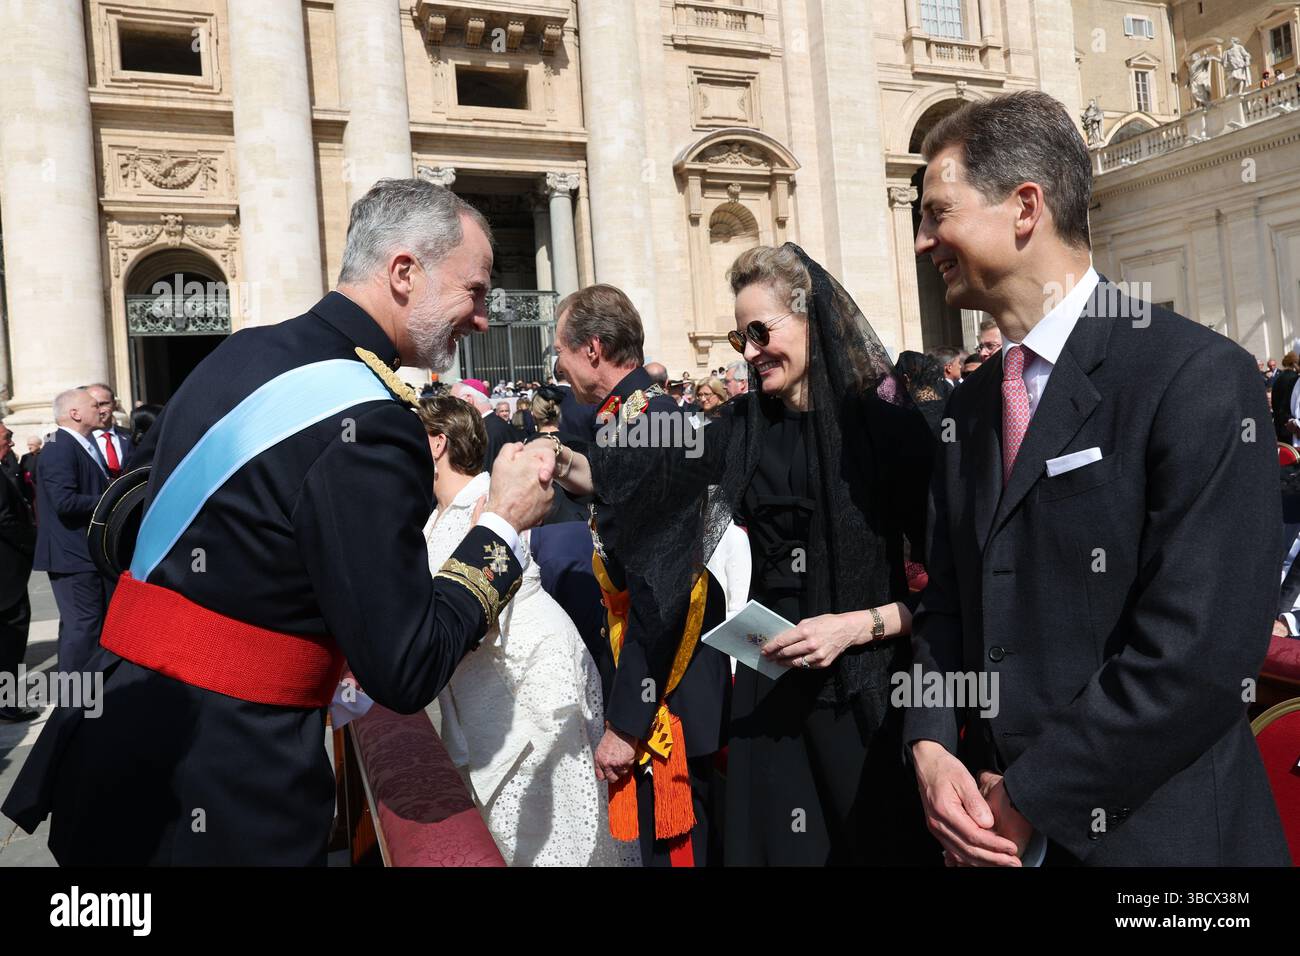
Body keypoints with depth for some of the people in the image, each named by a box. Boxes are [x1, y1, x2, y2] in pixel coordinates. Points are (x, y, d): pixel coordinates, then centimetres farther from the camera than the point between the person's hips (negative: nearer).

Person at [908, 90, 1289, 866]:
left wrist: (1031, 798, -15)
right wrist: (932, 749, -6)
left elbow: (1202, 647, -21)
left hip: (1147, 832, -6)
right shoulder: (970, 406, 6)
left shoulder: (1199, 378, -15)